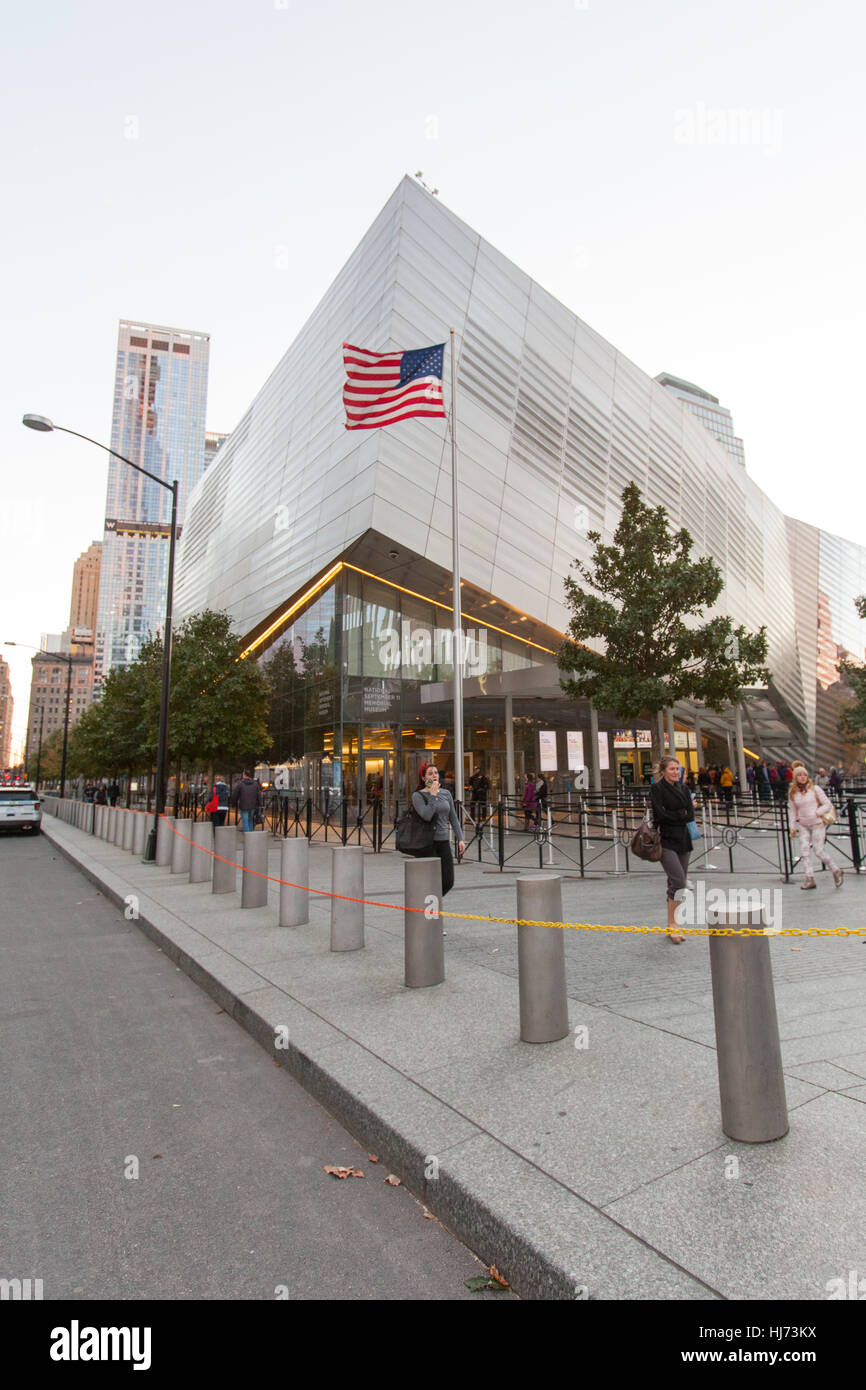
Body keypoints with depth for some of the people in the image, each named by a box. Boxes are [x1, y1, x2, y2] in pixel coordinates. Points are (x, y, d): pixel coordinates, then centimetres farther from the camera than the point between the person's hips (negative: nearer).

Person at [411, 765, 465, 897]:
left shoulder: (446, 793, 10)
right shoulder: (418, 796, -5)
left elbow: (453, 818, 13)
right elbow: (426, 816, -21)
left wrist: (460, 839, 6)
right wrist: (433, 795, -16)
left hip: (444, 841, 5)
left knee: (448, 883, 4)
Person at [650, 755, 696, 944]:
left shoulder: (684, 789, 13)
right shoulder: (657, 788, -5)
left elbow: (691, 815, 3)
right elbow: (660, 814, -15)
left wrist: (674, 816, -8)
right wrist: (682, 815, -5)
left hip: (683, 841, 6)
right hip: (666, 841, -6)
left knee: (676, 883, 8)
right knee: (678, 880, -17)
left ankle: (671, 925, 18)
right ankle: (672, 924, -6)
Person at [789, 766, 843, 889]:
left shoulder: (815, 789, -6)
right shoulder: (792, 793, 4)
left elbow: (828, 804, -3)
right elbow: (792, 810, 11)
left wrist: (816, 813, -15)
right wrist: (792, 826, 7)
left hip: (817, 824, -4)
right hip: (803, 825, 4)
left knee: (818, 850, -5)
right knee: (804, 849, -6)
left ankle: (836, 871, 19)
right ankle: (809, 879, -3)